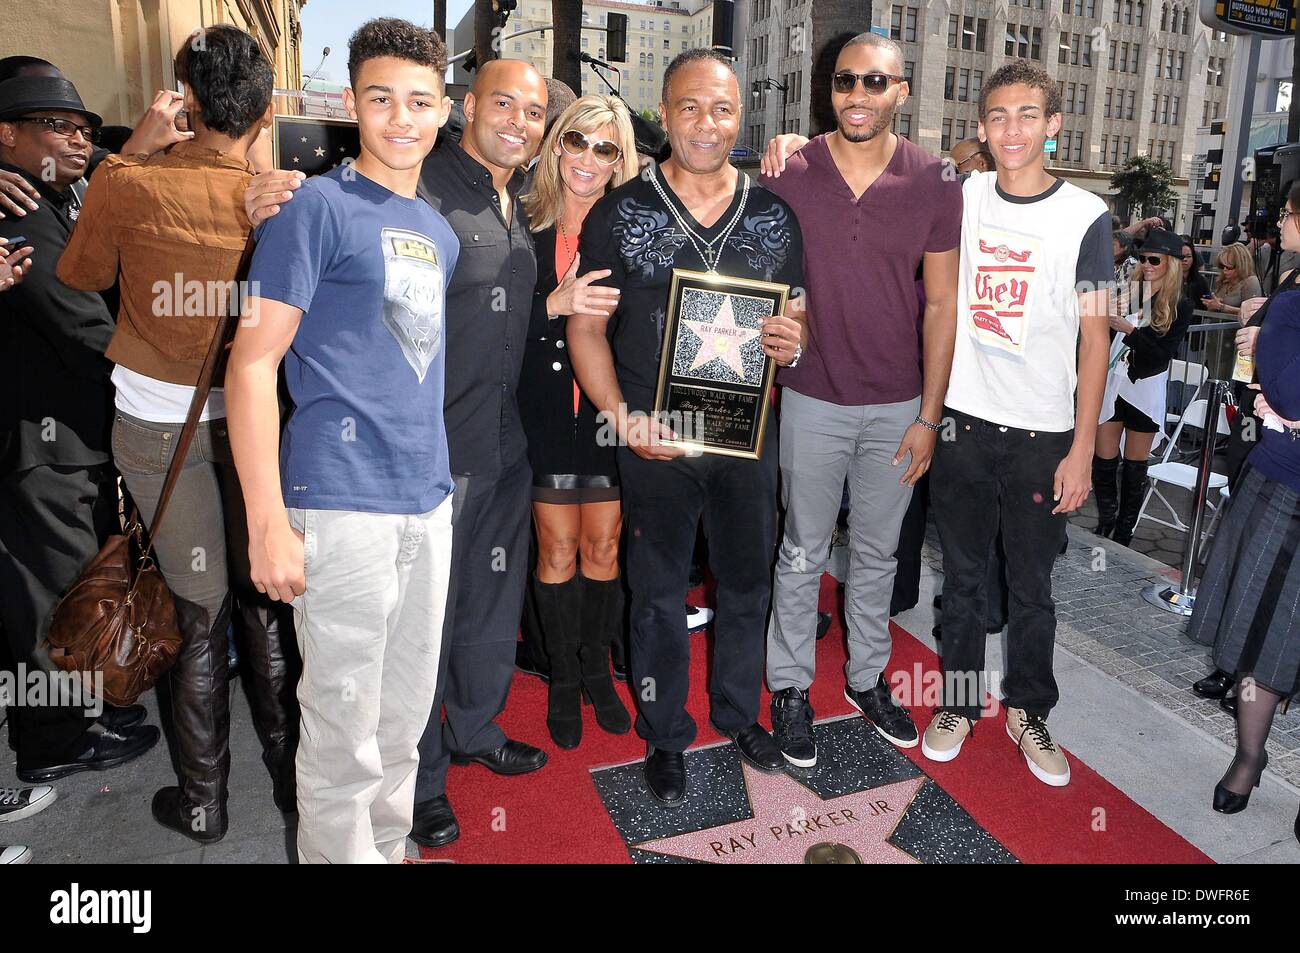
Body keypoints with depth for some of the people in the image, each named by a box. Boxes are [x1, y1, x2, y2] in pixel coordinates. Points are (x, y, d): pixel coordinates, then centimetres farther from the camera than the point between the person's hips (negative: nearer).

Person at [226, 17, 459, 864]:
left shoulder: (440, 230, 16)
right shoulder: (318, 206, -5)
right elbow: (251, 364, -10)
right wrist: (268, 524, -16)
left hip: (428, 502, 7)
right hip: (344, 504, -7)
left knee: (405, 724, 18)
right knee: (345, 736, 3)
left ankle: (389, 850, 36)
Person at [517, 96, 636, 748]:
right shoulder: (524, 226, -1)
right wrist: (553, 304, -21)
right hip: (545, 408, 0)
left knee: (603, 546, 9)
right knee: (559, 549, 6)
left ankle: (597, 669, 30)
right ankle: (563, 677, 25)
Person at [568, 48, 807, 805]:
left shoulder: (774, 215, 5)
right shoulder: (620, 214, -3)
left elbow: (800, 317, 11)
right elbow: (587, 327, -2)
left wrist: (795, 341, -14)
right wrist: (623, 417, -15)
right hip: (656, 437, -2)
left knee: (749, 582, 17)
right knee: (659, 593, 11)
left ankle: (740, 713, 39)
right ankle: (665, 736, 30)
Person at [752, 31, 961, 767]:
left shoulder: (935, 182, -3)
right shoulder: (790, 175, -6)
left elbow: (941, 303, 0)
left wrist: (929, 414, -2)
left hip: (897, 406, 2)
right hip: (813, 401, -1)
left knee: (877, 553, 16)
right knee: (803, 553, 9)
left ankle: (868, 677, 35)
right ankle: (791, 686, 26)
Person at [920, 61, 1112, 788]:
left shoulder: (1086, 216, -3)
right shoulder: (959, 197, 3)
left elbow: (1095, 338, -2)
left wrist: (1082, 449, -6)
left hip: (1042, 434, -1)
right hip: (963, 423, 2)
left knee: (1032, 586, 8)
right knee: (963, 576, 12)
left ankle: (1029, 712, 28)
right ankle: (961, 702, 28)